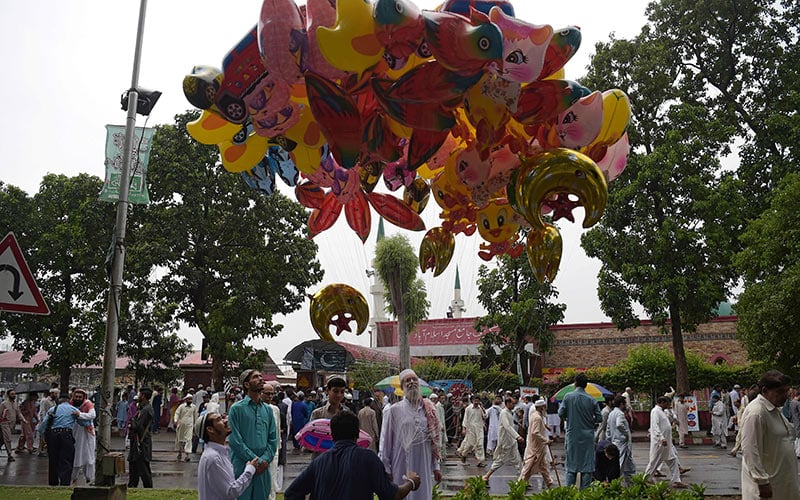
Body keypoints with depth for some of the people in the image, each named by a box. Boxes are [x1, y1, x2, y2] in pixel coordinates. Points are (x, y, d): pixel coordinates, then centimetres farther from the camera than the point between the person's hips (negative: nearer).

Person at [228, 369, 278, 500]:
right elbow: (235, 440, -10)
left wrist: (265, 459, -7)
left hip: (263, 466, 5)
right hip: (242, 465, -5)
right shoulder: (237, 409, -4)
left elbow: (273, 439, 9)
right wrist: (255, 460, -13)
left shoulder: (267, 410, 12)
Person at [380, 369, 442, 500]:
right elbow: (385, 442, -2)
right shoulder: (393, 410, -4)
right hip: (401, 468, -3)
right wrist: (386, 470, -3)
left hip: (423, 468, 3)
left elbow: (434, 440, 8)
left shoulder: (429, 409, 5)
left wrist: (436, 466, 7)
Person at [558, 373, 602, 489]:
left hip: (572, 436, 0)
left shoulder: (568, 397, -7)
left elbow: (561, 414, -5)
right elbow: (599, 418, -2)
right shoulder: (592, 400, -4)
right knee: (587, 464, 7)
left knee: (571, 466, 8)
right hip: (587, 436, 0)